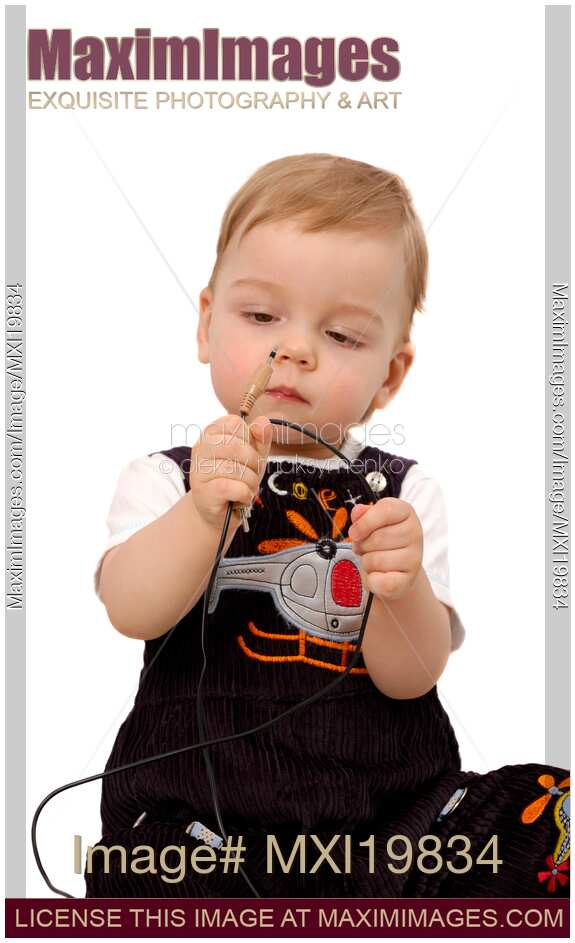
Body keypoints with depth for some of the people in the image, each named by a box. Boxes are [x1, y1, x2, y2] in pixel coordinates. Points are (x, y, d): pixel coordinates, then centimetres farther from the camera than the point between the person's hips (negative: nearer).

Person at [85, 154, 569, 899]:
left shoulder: (403, 492, 7)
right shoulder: (166, 478, 6)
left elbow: (410, 677, -3)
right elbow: (132, 614, -13)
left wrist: (401, 590, -25)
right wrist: (202, 516, -31)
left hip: (391, 806, 1)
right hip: (202, 816, 0)